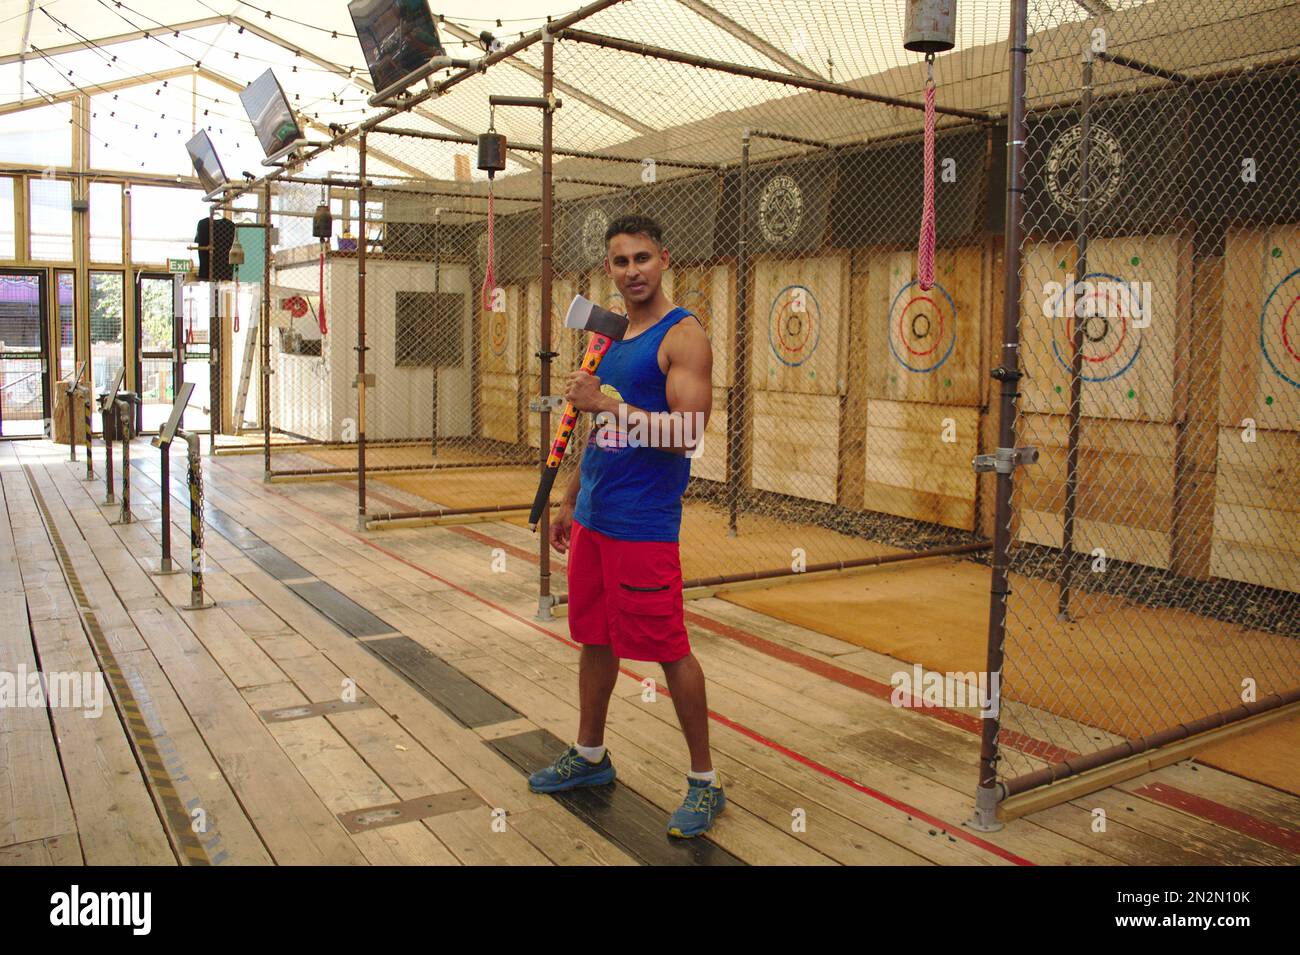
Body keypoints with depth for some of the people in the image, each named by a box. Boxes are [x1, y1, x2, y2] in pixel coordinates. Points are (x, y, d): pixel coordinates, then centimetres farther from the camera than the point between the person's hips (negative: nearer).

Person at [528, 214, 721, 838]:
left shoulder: (683, 336, -11)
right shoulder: (610, 337, 14)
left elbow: (689, 435, -21)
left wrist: (606, 401, -22)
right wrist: (570, 503, 20)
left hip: (643, 524, -8)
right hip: (593, 520, 8)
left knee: (669, 651, -1)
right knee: (595, 638, 16)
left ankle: (704, 781, 14)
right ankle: (590, 757, 33)